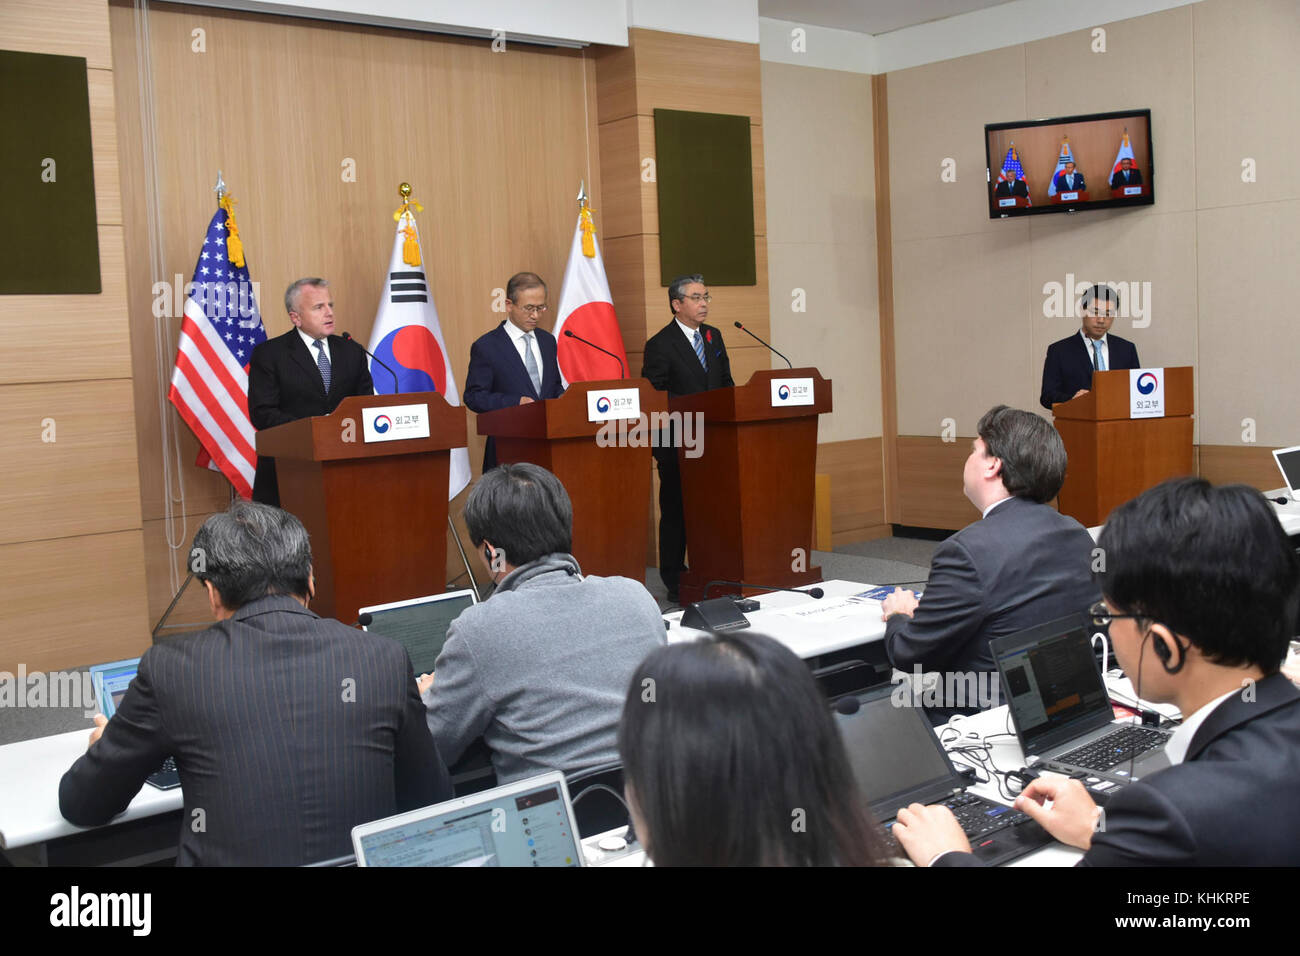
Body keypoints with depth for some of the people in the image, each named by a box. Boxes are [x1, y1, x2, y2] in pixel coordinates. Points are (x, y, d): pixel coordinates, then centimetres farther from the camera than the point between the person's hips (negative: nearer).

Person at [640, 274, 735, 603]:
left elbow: (726, 382, 18)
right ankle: (674, 585, 11)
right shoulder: (660, 345, -9)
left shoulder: (714, 336, 12)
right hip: (677, 443, -6)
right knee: (675, 513, 2)